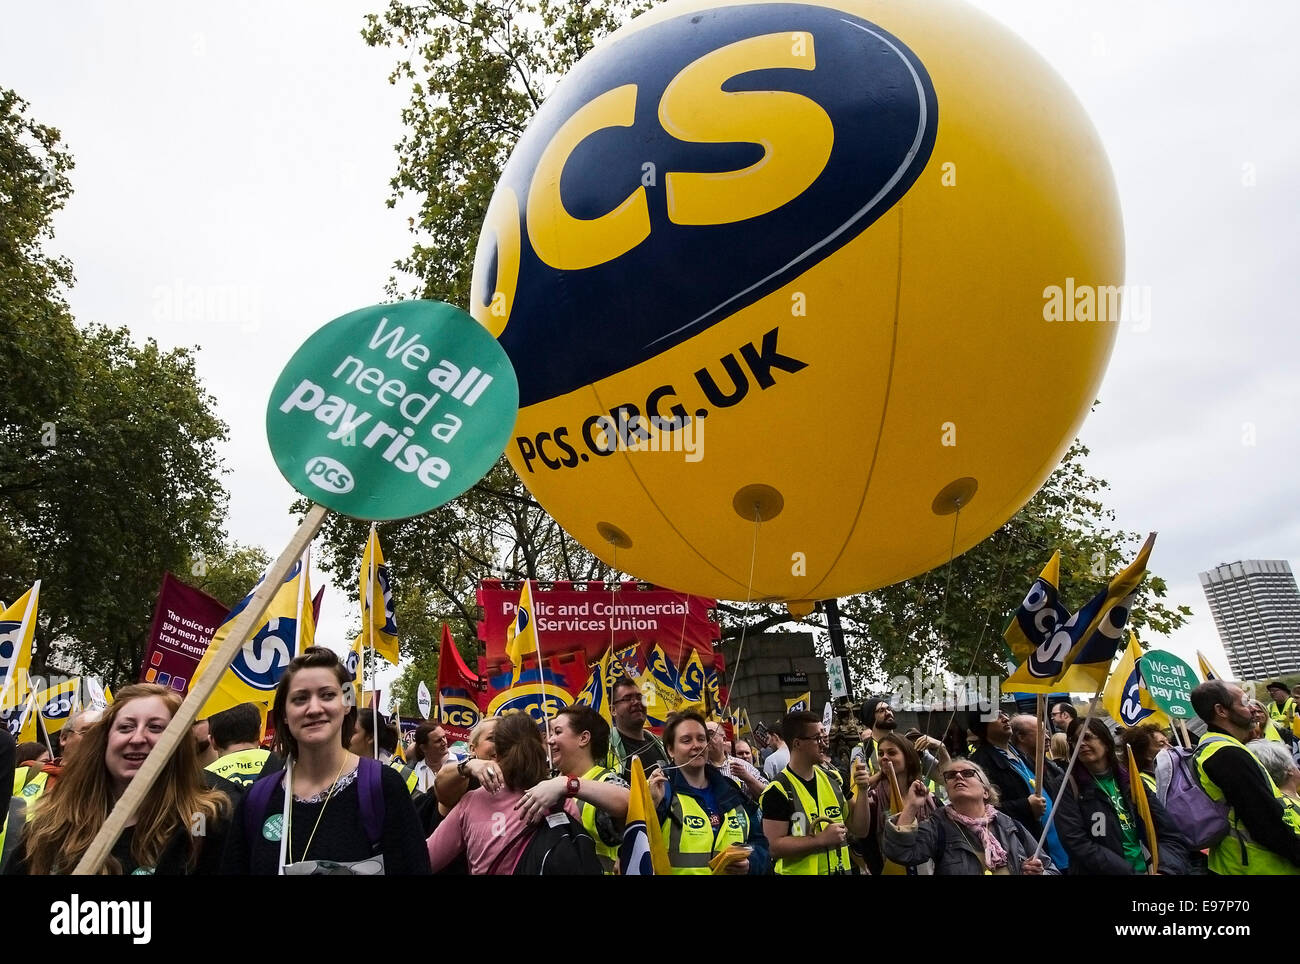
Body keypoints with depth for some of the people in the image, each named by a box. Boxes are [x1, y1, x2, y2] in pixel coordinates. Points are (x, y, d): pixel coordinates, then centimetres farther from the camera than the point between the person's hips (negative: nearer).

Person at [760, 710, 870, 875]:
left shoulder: (833, 780, 1)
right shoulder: (778, 790, -18)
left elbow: (860, 830, 5)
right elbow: (774, 847, -21)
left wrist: (862, 791, -9)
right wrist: (822, 838, -23)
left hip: (842, 869, 6)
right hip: (800, 871, -6)